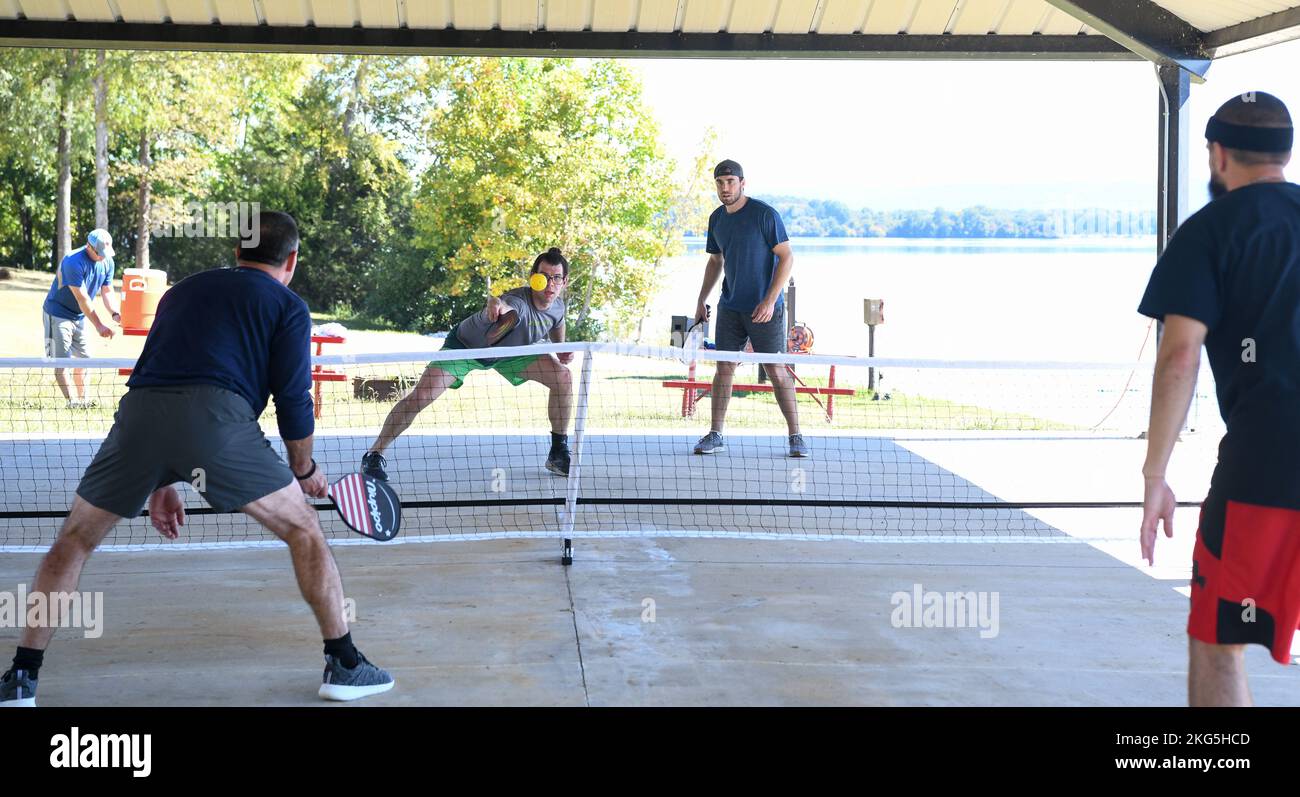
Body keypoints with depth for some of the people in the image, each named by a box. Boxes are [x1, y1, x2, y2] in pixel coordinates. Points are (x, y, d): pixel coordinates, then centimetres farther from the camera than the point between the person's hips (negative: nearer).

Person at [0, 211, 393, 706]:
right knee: (304, 531, 15)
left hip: (138, 412, 4)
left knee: (74, 541, 22)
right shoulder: (287, 306, 19)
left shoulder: (183, 291, 35)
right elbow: (293, 401, 9)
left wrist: (160, 484, 39)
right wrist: (305, 471, 27)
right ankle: (344, 666, 15)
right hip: (218, 415, -4)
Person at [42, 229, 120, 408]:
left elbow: (107, 291, 0)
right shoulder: (74, 262, -28)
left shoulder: (107, 262, -5)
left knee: (84, 357, 9)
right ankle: (71, 400, -8)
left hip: (80, 317, 7)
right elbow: (82, 298, -30)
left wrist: (114, 313, -20)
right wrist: (99, 326, -33)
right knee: (61, 360, -9)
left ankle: (82, 399, 16)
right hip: (58, 314, -7)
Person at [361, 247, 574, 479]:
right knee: (420, 396, -22)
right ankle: (374, 456, -8)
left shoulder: (557, 304, -16)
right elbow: (504, 306, -69)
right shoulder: (518, 302, -40)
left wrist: (562, 348, -3)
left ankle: (559, 455, 4)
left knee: (563, 376, -9)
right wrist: (494, 303, -91)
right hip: (465, 345, -6)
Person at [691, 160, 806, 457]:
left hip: (764, 309, -5)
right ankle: (715, 435, 11)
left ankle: (795, 436, 3)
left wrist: (770, 300, -20)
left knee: (777, 370, -5)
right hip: (730, 307, 5)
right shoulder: (716, 219, 8)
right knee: (723, 368, 4)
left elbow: (786, 257, -12)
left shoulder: (765, 214, -11)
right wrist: (702, 300, 14)